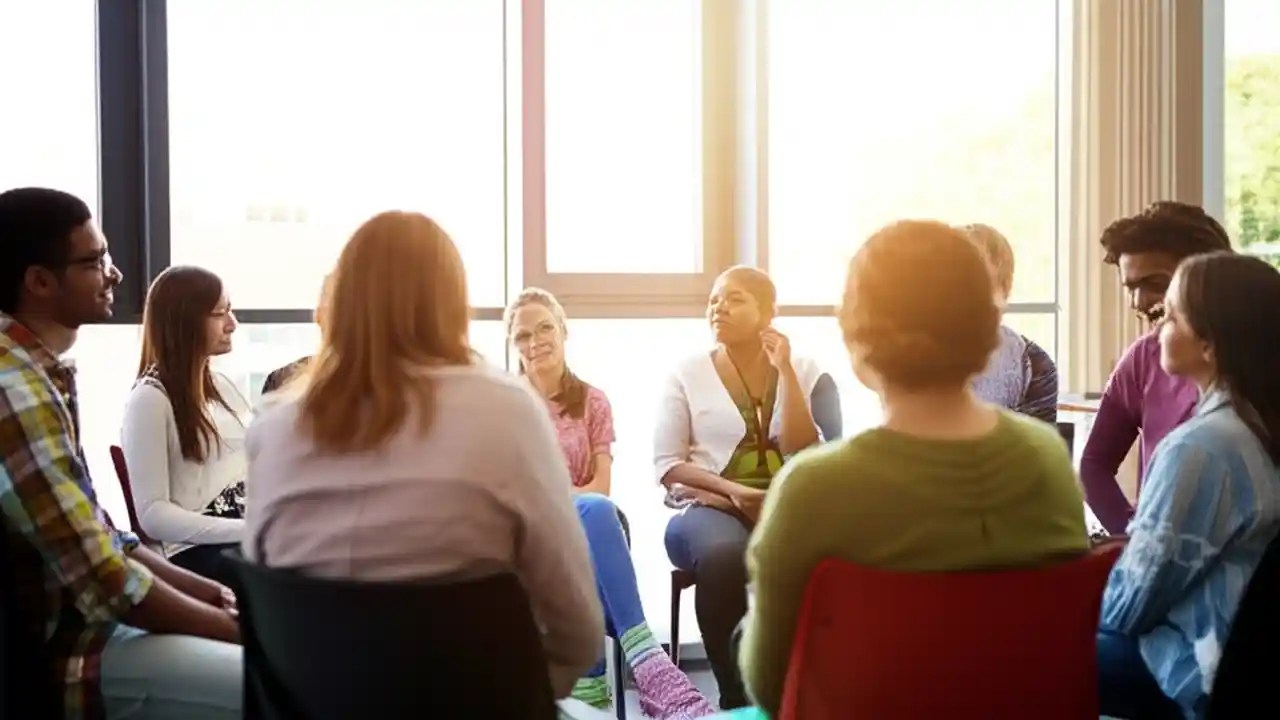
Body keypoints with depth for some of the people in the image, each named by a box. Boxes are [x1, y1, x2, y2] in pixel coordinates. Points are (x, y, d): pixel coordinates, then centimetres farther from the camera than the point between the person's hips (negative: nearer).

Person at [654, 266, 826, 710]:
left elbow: (803, 454, -3)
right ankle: (733, 693, -20)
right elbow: (666, 465, 1)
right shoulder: (688, 374, 6)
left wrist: (785, 371, -6)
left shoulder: (803, 371, 10)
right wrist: (731, 490, -14)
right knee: (724, 554, -37)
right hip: (710, 507, -1)